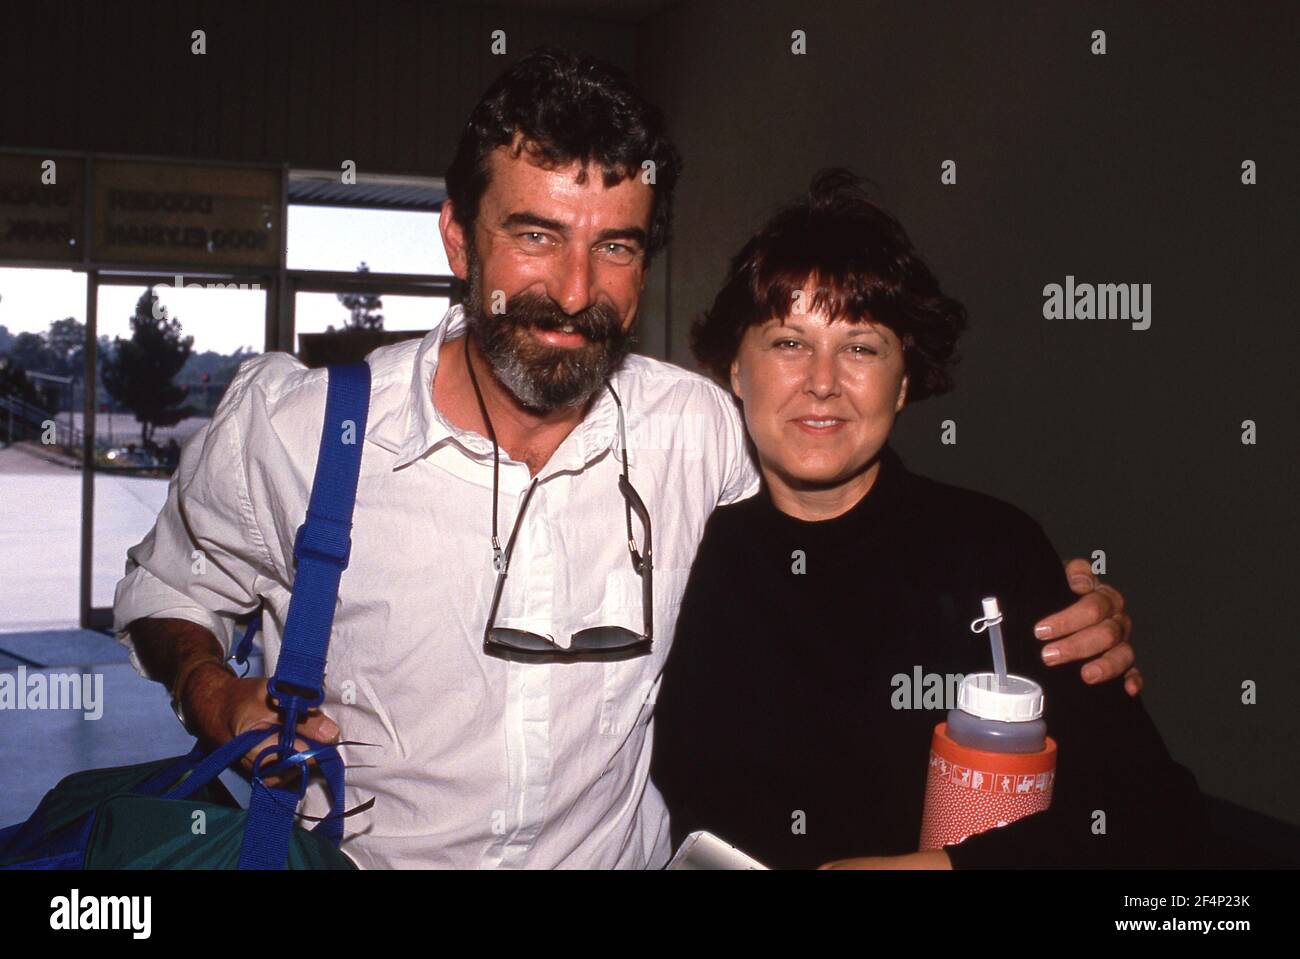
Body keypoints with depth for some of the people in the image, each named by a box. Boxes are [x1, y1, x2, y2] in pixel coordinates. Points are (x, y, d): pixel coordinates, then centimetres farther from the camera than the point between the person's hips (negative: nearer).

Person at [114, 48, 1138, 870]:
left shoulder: (700, 429, -8)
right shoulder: (294, 427, -12)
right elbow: (169, 588, 6)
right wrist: (210, 689, -15)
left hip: (621, 851, 0)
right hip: (355, 855, 1)